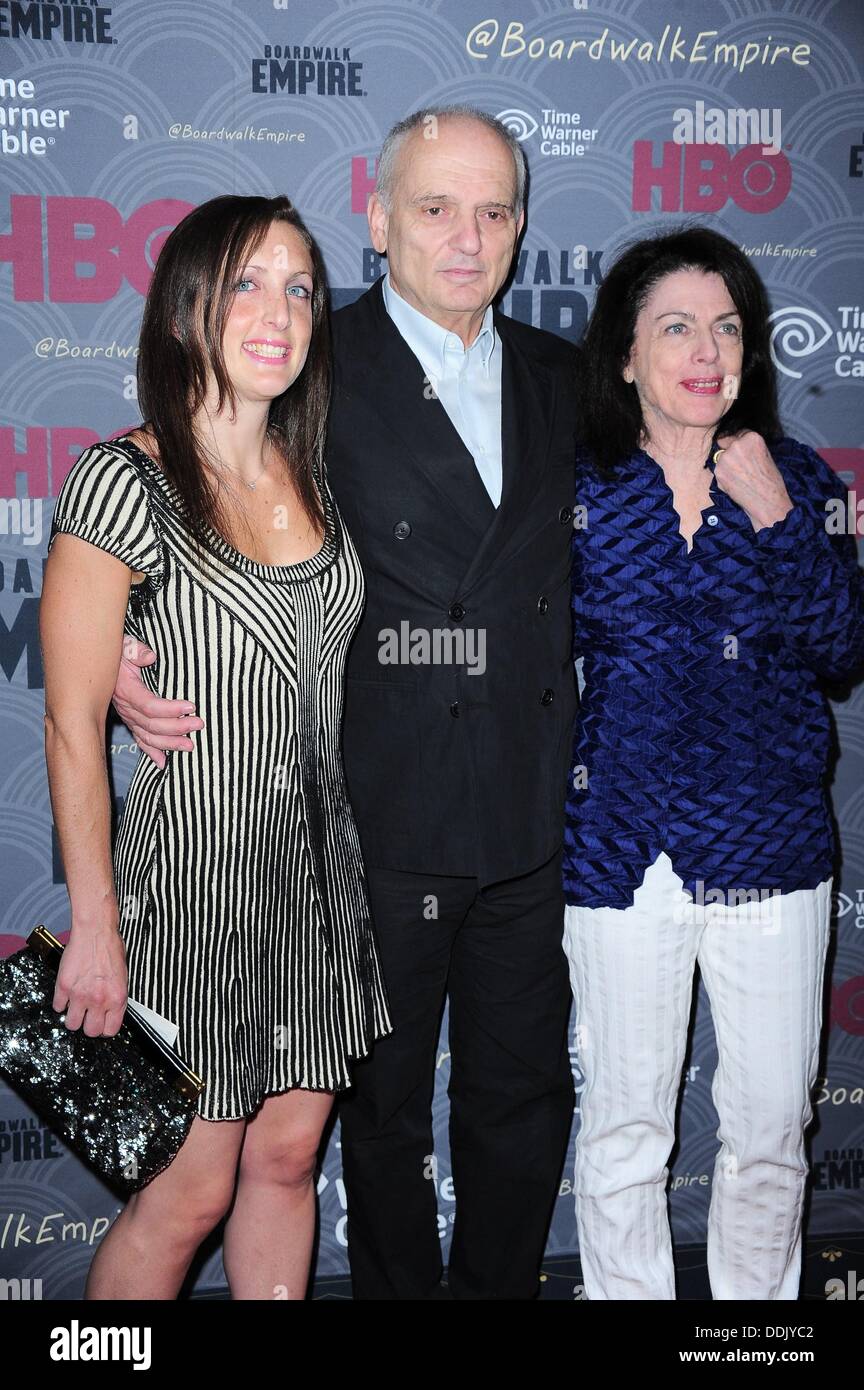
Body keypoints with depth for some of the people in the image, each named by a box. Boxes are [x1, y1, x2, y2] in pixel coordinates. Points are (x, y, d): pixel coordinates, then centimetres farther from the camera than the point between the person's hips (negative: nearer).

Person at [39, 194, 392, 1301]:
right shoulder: (123, 482, -14)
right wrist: (94, 928, -13)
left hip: (321, 867, 6)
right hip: (196, 866, -6)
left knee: (287, 1160, 15)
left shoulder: (312, 475, 5)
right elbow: (73, 728, -13)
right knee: (189, 1192, 5)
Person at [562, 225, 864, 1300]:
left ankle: (758, 1295, 34)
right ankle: (627, 1297, 30)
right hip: (624, 846, -1)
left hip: (771, 844, 2)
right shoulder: (577, 491, -1)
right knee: (625, 1128, 10)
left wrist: (778, 519, -13)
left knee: (772, 1127, 12)